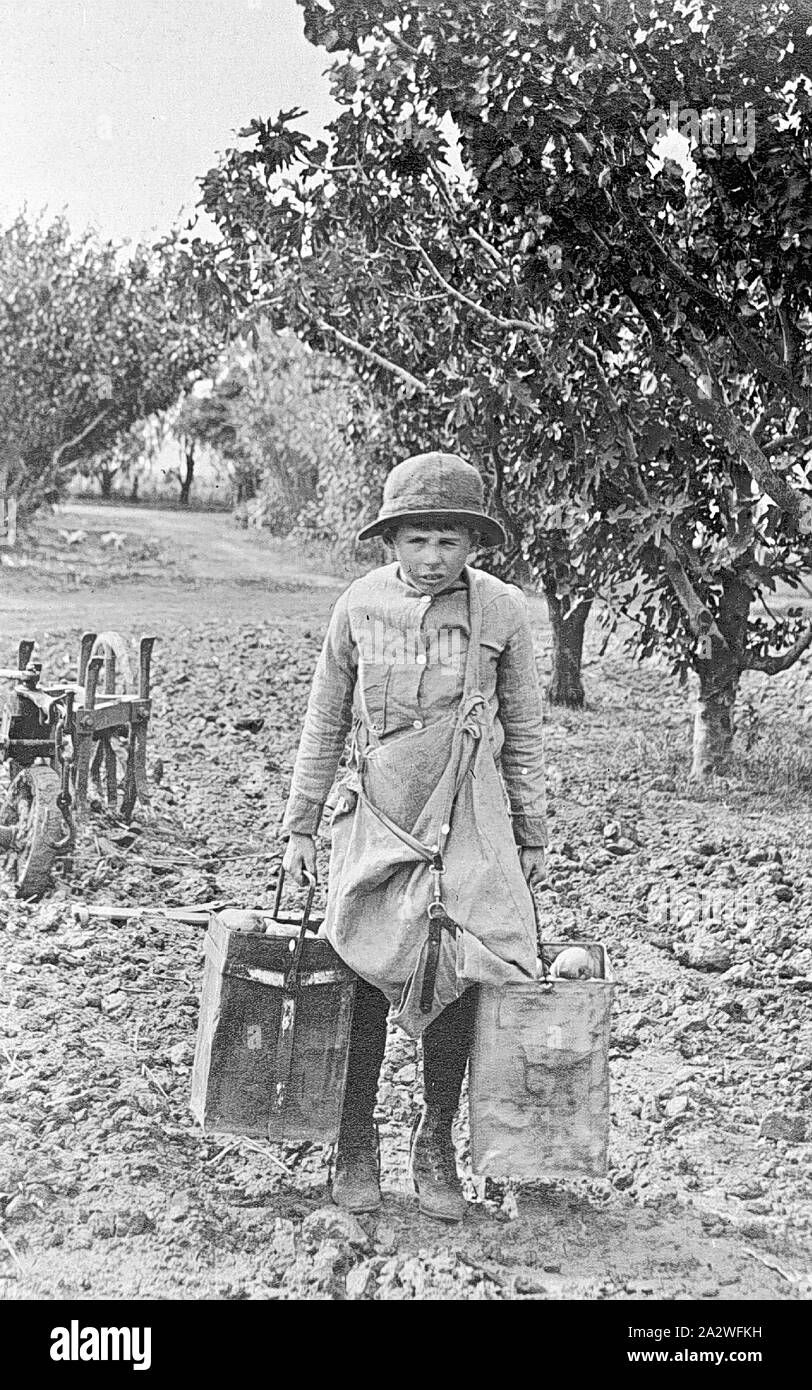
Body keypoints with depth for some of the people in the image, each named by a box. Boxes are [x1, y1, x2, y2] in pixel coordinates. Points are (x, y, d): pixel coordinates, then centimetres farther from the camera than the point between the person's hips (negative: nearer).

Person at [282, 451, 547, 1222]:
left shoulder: (503, 611, -2)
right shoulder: (360, 606, -1)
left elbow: (523, 732, 6)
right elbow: (324, 724, 7)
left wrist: (531, 836, 8)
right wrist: (299, 825, 7)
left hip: (470, 820, 0)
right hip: (375, 817, 0)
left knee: (457, 981, -2)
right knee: (365, 978, 1)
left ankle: (435, 1145, 18)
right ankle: (356, 1146, 18)